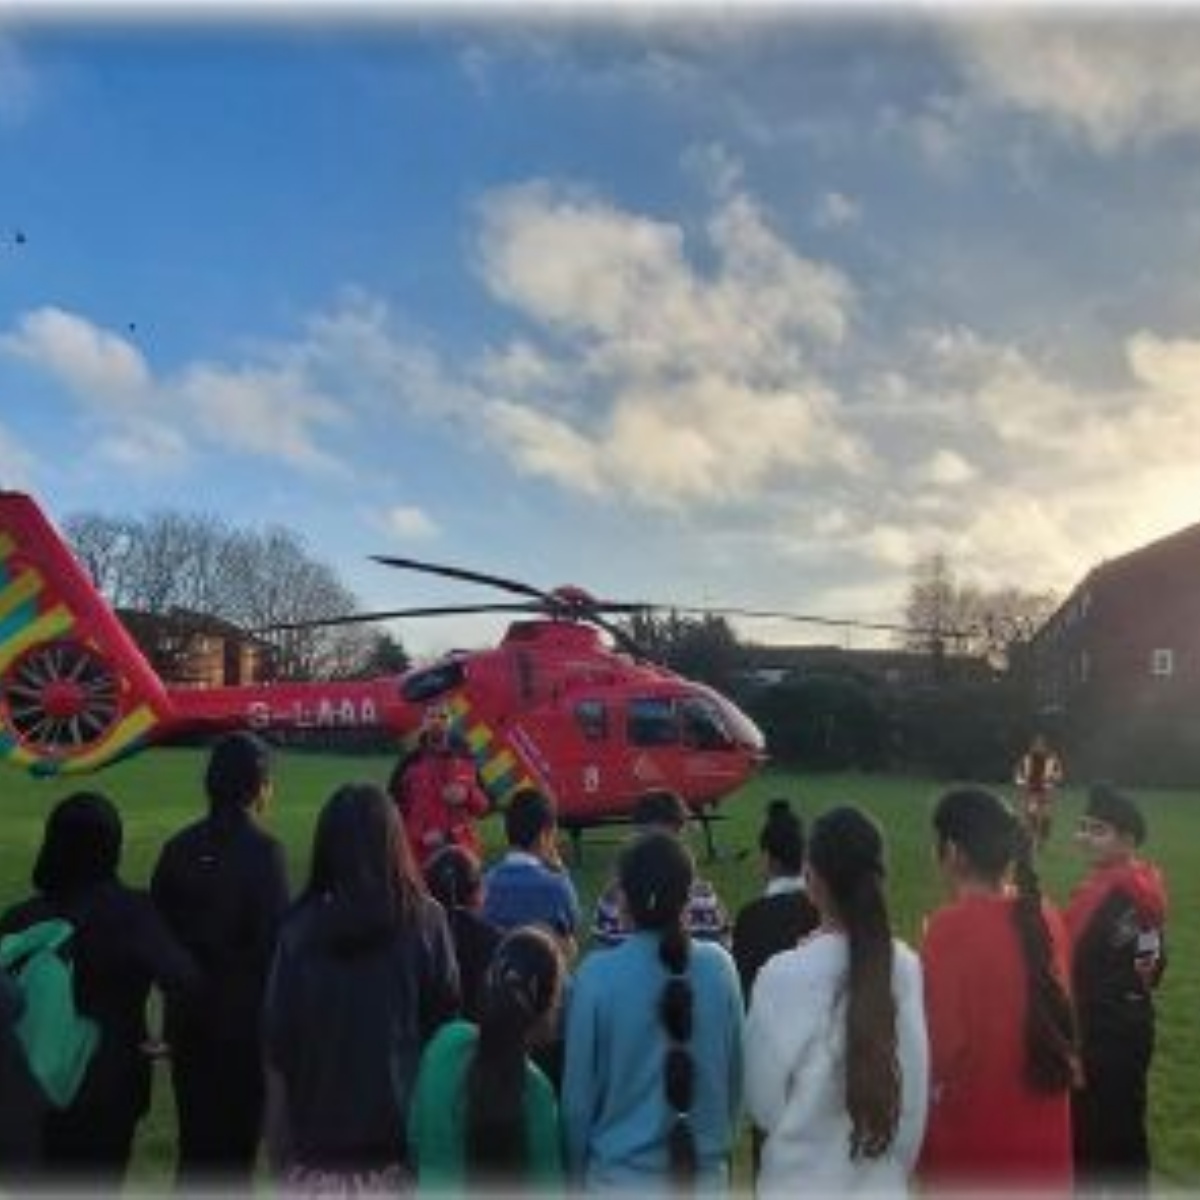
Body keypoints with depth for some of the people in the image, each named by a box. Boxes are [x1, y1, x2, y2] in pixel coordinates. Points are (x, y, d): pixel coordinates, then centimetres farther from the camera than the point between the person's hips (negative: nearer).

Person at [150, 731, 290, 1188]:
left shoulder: (179, 847, 0)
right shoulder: (262, 851, -16)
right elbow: (274, 940, -17)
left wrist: (178, 985, 14)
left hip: (188, 1015, 5)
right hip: (246, 1013, -5)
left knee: (196, 1136, 16)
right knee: (237, 1133, 7)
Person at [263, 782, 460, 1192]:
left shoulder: (299, 930, -7)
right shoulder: (424, 921, -9)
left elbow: (277, 1043, -2)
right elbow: (444, 1020, -3)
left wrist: (278, 1141, 8)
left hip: (318, 1127, 1)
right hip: (402, 1125, 0)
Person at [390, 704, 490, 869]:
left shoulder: (465, 759, 8)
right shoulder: (410, 763, 0)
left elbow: (484, 804, 13)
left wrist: (467, 796, -8)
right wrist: (420, 835, -10)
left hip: (464, 852, 3)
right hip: (422, 854, -3)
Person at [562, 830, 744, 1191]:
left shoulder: (597, 977, -16)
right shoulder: (719, 967, -8)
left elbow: (579, 1086, -7)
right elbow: (736, 1071, 3)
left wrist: (575, 1168, 8)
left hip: (621, 1174, -2)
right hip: (704, 1171, 3)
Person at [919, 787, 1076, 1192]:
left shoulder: (950, 927, -19)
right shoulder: (1045, 919, 0)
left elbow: (941, 1043, -17)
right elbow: (1056, 1020, 10)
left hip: (970, 1143, -6)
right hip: (1042, 1141, 6)